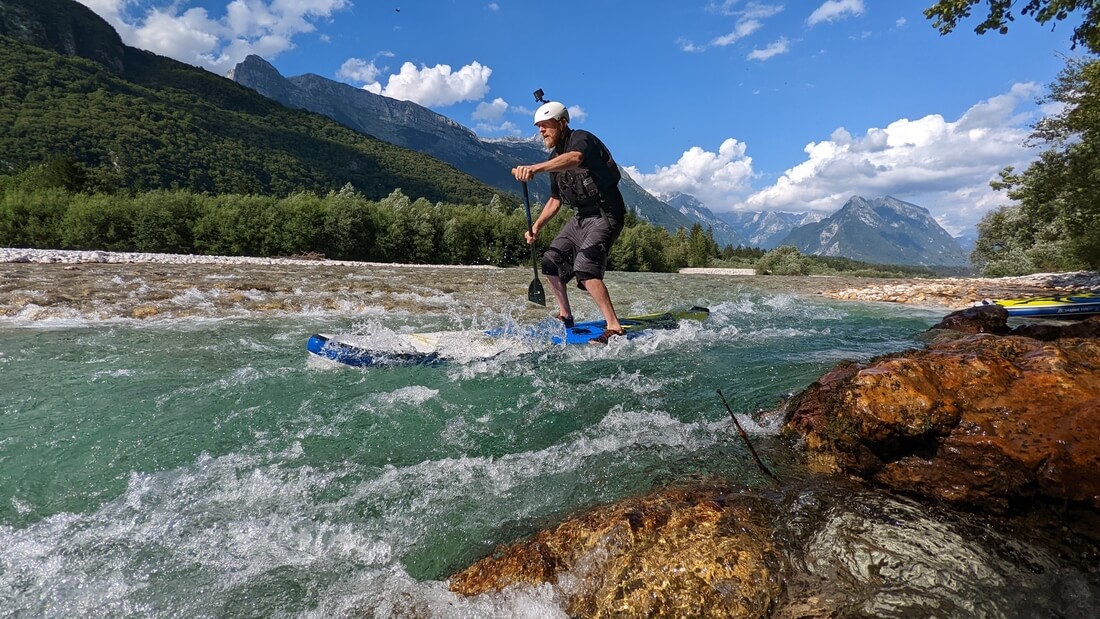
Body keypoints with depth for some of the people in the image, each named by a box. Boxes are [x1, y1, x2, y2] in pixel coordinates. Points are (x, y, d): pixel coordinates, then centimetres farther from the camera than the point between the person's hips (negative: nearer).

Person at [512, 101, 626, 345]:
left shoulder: (581, 138, -13)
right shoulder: (555, 158, 14)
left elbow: (574, 158, -39)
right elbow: (555, 200, 21)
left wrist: (534, 168, -53)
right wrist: (536, 227, 8)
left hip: (605, 216, -9)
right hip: (581, 218, 10)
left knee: (584, 266, -26)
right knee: (551, 261, 10)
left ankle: (614, 328, -24)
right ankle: (565, 317, 24)